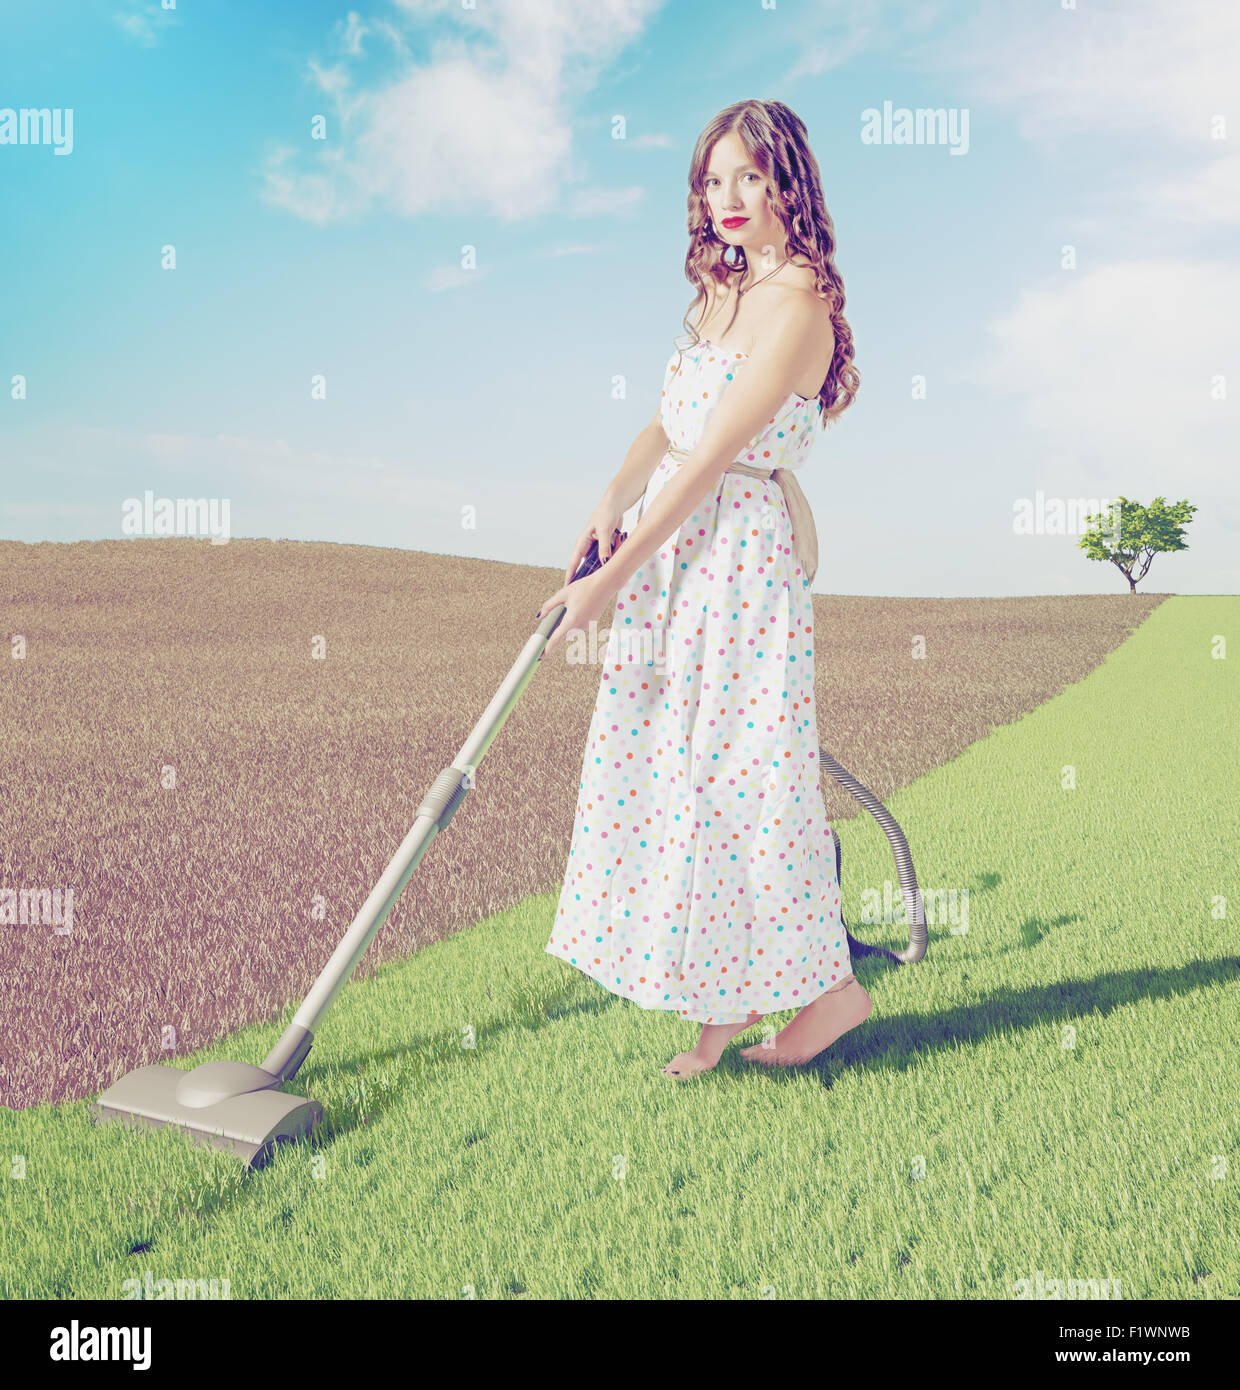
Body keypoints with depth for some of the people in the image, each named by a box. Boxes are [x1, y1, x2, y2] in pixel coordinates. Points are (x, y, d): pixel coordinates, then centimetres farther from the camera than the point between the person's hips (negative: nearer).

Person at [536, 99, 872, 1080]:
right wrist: (611, 504, -6)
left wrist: (610, 578, -18)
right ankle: (727, 1006, 21)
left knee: (737, 778, -2)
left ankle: (830, 985, 19)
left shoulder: (798, 303, -13)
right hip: (675, 548, 8)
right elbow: (667, 424, 12)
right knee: (680, 772, 8)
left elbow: (712, 458, -18)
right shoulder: (725, 290, 15)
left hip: (740, 554, -8)